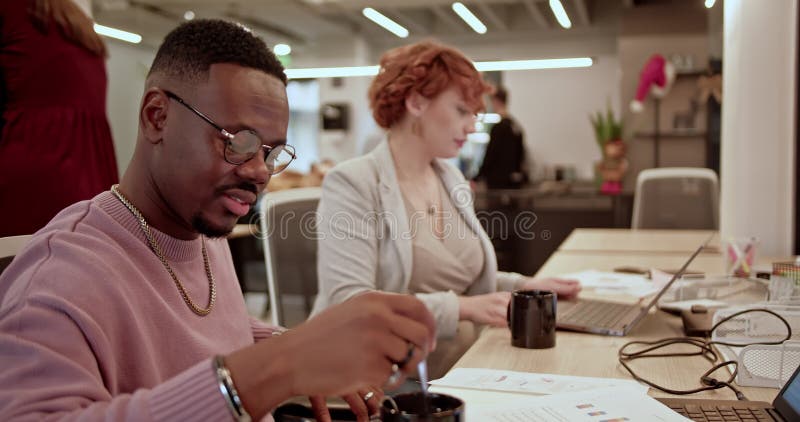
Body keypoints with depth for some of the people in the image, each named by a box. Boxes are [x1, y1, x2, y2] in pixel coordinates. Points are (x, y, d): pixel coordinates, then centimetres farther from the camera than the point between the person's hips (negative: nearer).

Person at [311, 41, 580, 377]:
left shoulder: (453, 180, 11)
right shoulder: (352, 183, -12)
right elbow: (347, 304, -22)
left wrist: (524, 285, 8)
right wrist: (460, 307, -24)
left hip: (459, 371, 7)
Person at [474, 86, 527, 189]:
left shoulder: (498, 127, -14)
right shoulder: (516, 126, 9)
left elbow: (490, 156, -14)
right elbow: (521, 154, 14)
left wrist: (477, 177, -9)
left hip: (498, 182, -8)